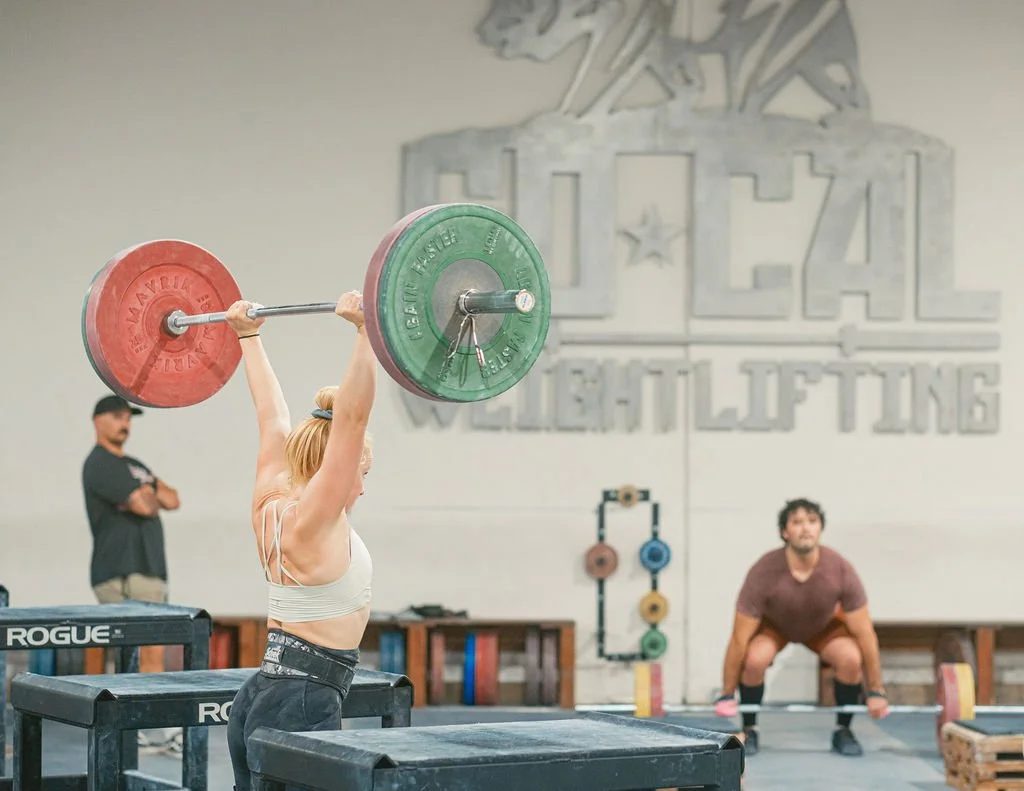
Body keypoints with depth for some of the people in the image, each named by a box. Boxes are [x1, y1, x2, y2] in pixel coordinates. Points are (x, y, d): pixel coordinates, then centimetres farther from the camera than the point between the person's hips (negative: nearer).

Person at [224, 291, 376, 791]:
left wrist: (249, 336, 27)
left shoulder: (270, 508, 7)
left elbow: (274, 418, 19)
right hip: (302, 712, -9)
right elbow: (351, 416, -23)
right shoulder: (313, 521, -13)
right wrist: (365, 329, -27)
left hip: (257, 705, 9)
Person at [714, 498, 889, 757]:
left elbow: (864, 633, -24)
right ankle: (749, 731, -7)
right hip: (774, 623, -1)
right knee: (754, 659, -32)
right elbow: (740, 638, -29)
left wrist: (876, 692, -21)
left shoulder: (840, 570, -33)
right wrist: (727, 696, -25)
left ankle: (842, 732, -4)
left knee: (850, 658, -28)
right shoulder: (763, 573, -36)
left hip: (823, 624, 1)